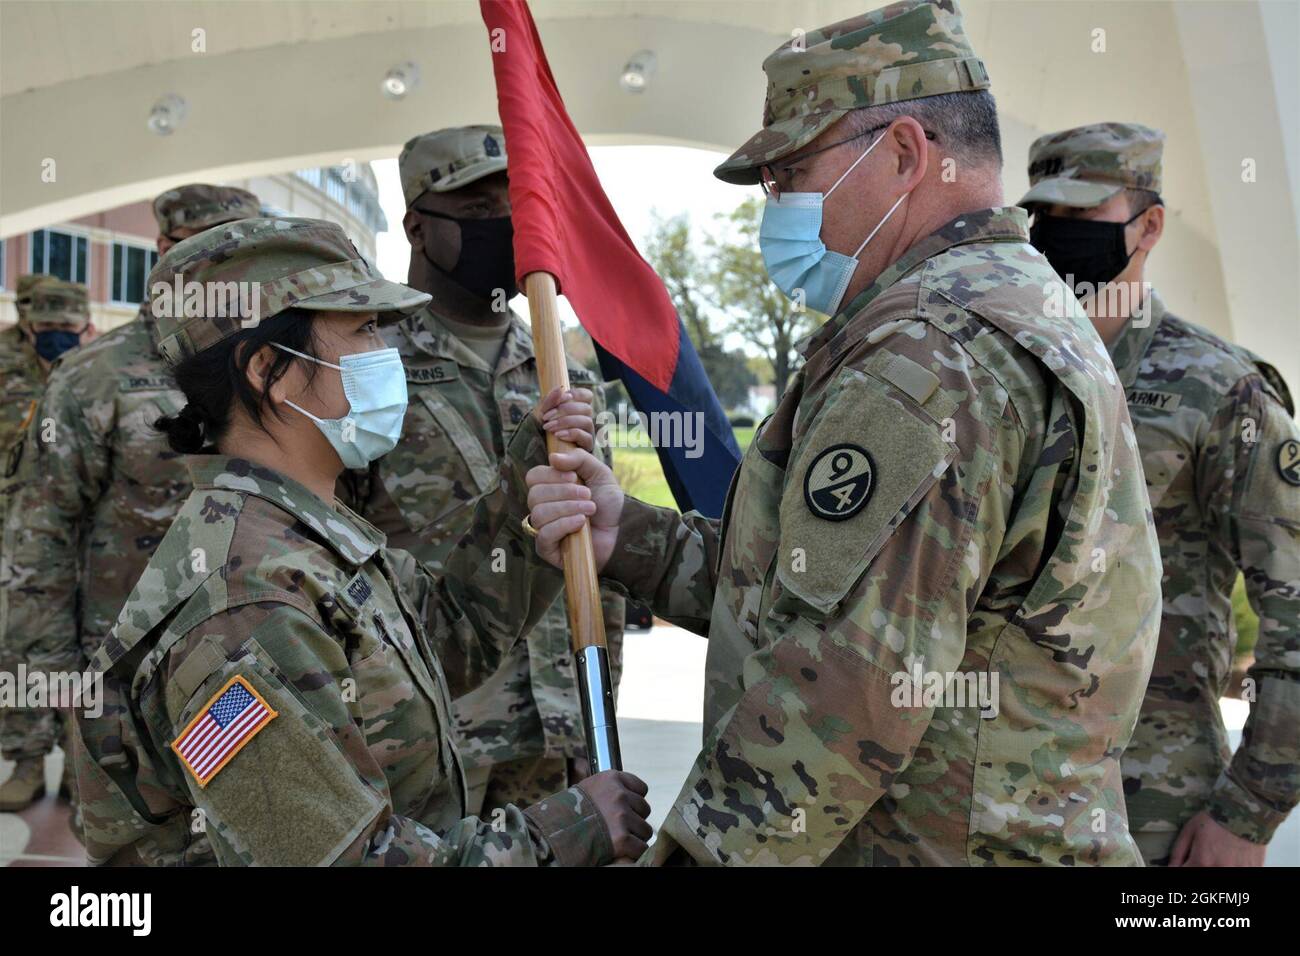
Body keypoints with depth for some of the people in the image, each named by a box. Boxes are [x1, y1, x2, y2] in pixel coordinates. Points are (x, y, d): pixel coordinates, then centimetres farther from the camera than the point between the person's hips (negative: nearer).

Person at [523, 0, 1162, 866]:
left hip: (916, 845, -9)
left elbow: (847, 689, -28)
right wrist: (628, 537, 2)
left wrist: (699, 851, -18)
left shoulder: (924, 356, -22)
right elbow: (809, 580, 9)